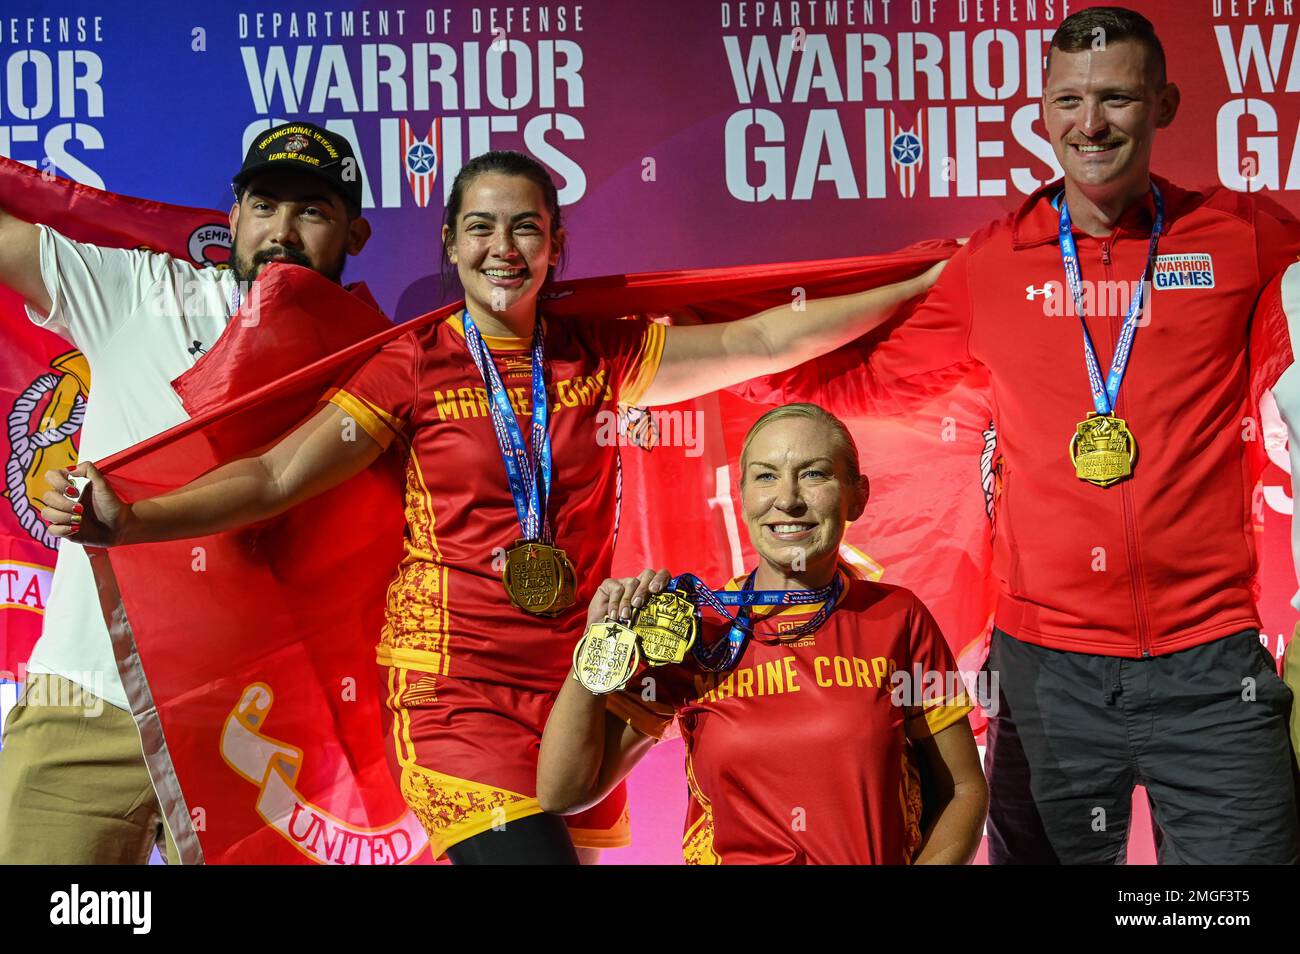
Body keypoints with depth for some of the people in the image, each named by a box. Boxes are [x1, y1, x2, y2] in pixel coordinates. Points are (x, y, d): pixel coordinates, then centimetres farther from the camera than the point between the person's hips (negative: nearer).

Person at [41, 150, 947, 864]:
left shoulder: (600, 357, 7)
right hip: (460, 685, -4)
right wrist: (131, 520, -19)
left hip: (575, 682, 4)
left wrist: (924, 281, 7)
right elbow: (275, 478, -6)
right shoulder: (417, 368, -1)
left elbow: (765, 340, 7)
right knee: (524, 851, -19)